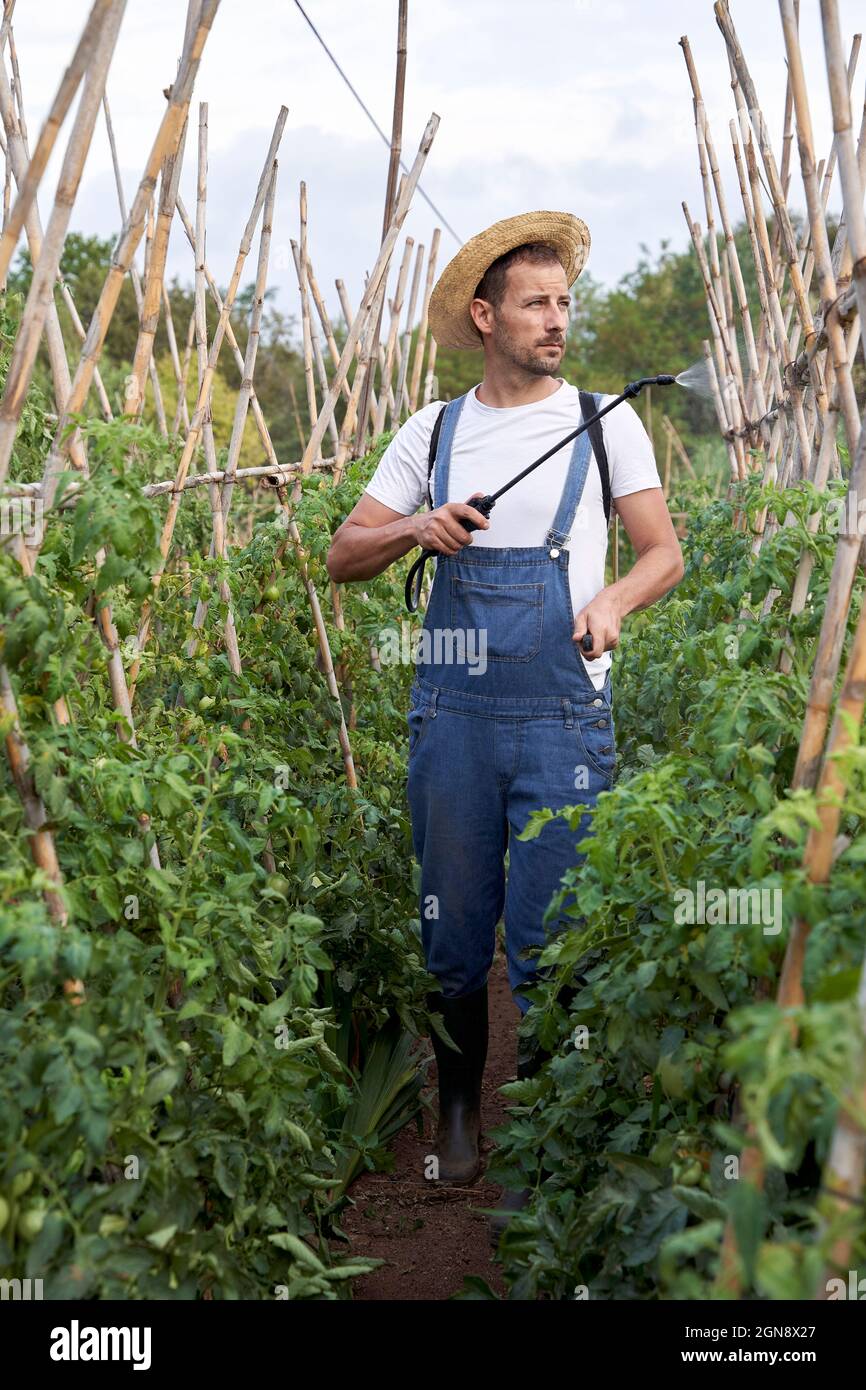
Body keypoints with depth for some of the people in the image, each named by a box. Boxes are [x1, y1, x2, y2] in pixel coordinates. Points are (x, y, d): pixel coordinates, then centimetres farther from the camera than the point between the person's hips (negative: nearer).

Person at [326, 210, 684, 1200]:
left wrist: (614, 601, -15)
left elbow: (665, 553, 6)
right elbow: (344, 558, 9)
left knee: (546, 941, -3)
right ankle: (457, 1106, 30)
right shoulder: (433, 431, 9)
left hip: (564, 718, -2)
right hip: (452, 712, 2)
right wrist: (417, 528, -11)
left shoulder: (605, 423, 4)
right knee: (453, 932, 9)